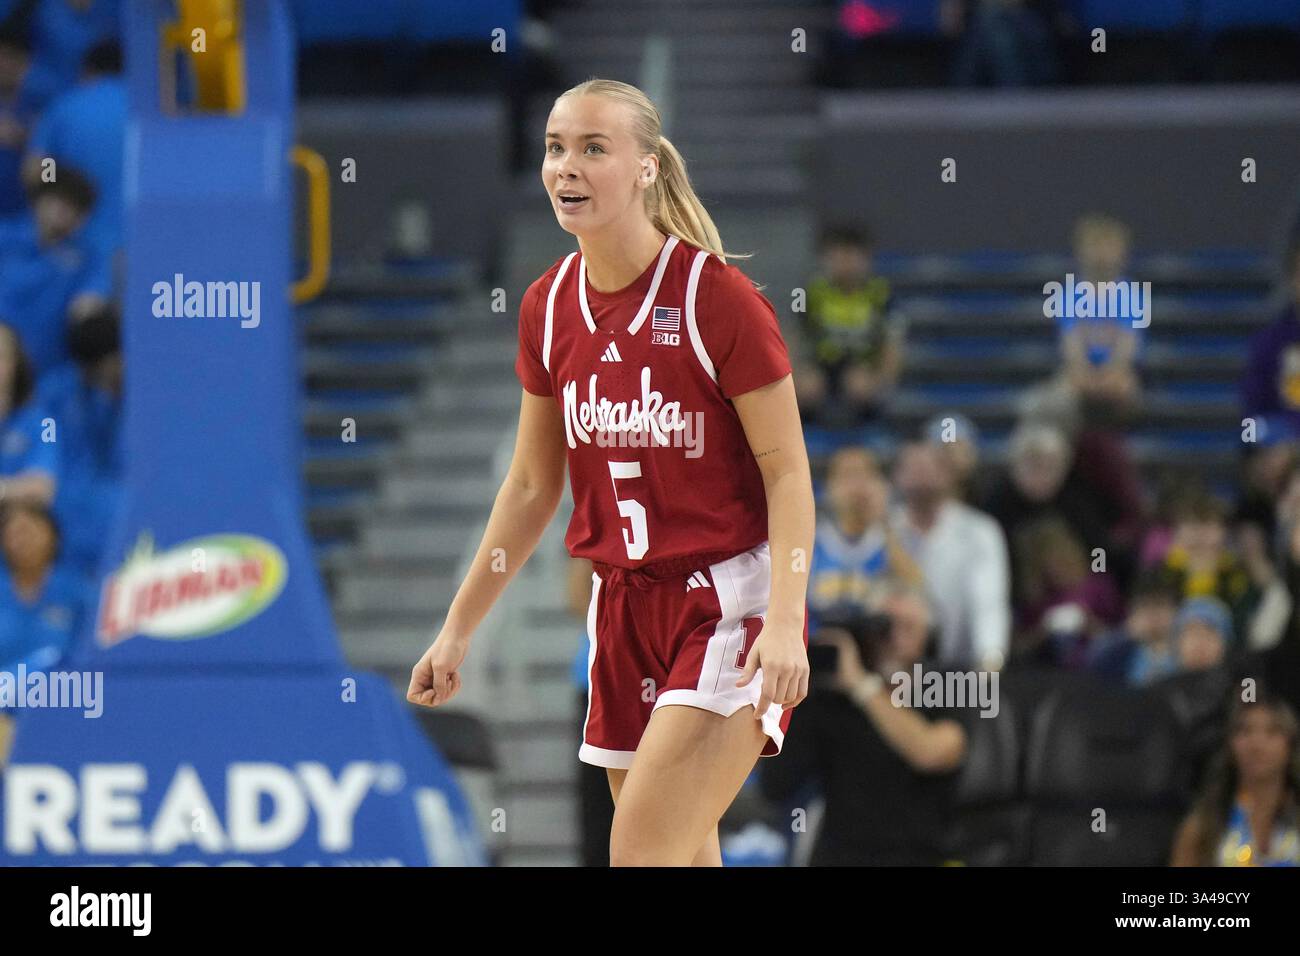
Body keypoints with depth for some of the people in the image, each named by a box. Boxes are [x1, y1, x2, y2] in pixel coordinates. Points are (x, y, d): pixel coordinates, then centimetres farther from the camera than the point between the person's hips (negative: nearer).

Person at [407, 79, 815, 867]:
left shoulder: (716, 297, -13)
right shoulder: (549, 307, 4)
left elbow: (787, 471, -11)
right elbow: (533, 486, 14)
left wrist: (784, 622, -23)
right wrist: (459, 628, 15)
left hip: (729, 604, -6)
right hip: (625, 603, 6)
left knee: (641, 855, -16)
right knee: (682, 860, 7)